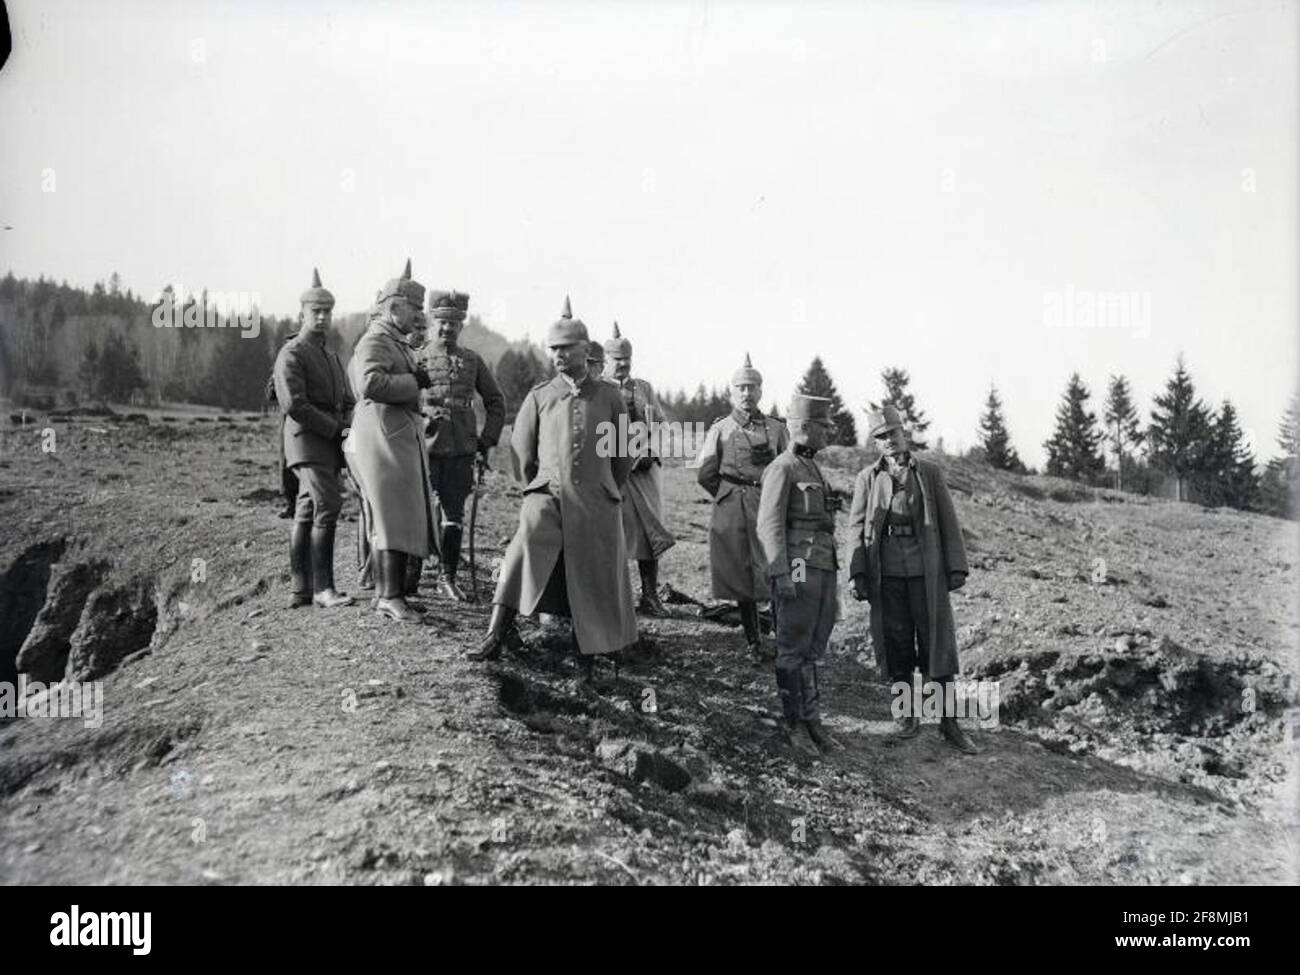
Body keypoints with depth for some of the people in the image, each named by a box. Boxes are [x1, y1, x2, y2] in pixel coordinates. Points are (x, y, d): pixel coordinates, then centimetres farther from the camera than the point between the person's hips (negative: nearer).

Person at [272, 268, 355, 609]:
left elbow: (347, 401, 17)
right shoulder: (291, 354, -6)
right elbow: (294, 405, -16)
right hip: (307, 442, -8)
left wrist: (349, 426, -5)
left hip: (328, 445, 8)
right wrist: (335, 429, -13)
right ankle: (323, 587, -17)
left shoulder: (331, 358, 22)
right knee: (327, 507, -17)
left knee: (307, 515, 8)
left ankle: (302, 590, 9)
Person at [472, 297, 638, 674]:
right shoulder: (539, 396, 7)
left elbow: (623, 454, 17)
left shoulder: (609, 397, 8)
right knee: (526, 545, -25)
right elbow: (521, 450, 15)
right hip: (548, 495, -1)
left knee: (594, 580, 2)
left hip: (596, 504, 1)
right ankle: (498, 632, -28)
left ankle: (589, 653, 18)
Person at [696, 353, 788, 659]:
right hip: (732, 514, 0)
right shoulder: (720, 429, 6)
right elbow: (704, 475, 7)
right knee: (741, 578, 4)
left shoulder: (776, 429, 9)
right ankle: (753, 642, 16)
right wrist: (731, 496, 9)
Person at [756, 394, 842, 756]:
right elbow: (769, 525, -15)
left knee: (812, 649, 10)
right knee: (794, 651, -2)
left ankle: (811, 720, 15)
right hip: (797, 572, -8)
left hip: (823, 569, 9)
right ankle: (793, 724, 5)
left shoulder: (814, 470, 20)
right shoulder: (781, 469, -8)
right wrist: (781, 574, -23)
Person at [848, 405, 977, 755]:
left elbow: (948, 522, 5)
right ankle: (908, 713, 21)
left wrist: (957, 568, -2)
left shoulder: (930, 473, 6)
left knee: (937, 644, -1)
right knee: (896, 646, 6)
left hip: (926, 572, -1)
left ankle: (949, 722, 6)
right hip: (886, 574, 1)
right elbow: (857, 527, 4)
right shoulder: (867, 479, 8)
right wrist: (858, 574, -5)